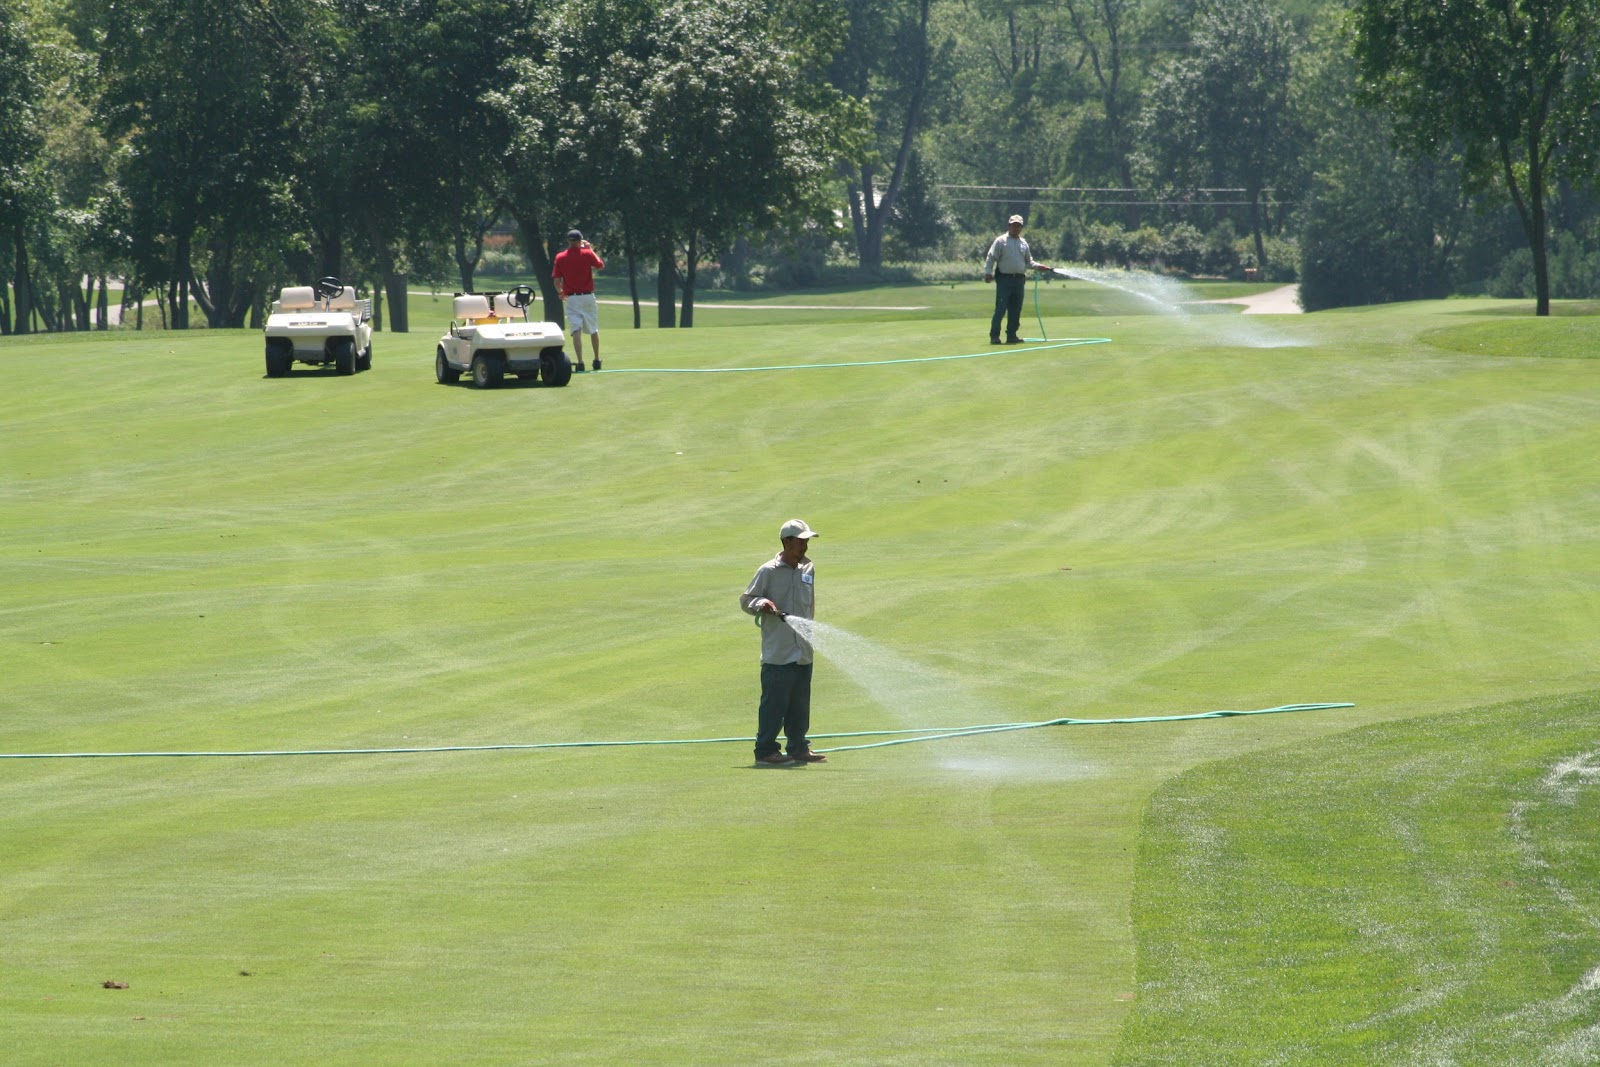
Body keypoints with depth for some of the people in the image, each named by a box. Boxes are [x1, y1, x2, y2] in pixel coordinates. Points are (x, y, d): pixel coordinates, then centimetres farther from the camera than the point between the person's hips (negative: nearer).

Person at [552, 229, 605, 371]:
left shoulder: (560, 258, -3)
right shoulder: (587, 254, -5)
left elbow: (557, 280, -1)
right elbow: (601, 266, 12)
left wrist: (560, 292, 20)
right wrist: (591, 249, 19)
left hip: (571, 298, -1)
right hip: (588, 296, 1)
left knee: (576, 331, -6)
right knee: (593, 330, 17)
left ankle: (580, 362, -18)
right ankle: (596, 360, 25)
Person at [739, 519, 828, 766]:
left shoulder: (807, 570, 12)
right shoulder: (768, 571, -7)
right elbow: (746, 600, -3)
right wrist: (762, 604, -23)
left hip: (802, 651, 6)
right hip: (777, 653, -6)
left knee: (800, 703, 12)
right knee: (774, 703, -6)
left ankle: (798, 748, 20)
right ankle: (765, 751, -1)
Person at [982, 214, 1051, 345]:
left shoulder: (1023, 243, 16)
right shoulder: (1001, 241, 0)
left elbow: (1028, 262, 21)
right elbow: (990, 258, -5)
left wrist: (1038, 266, 4)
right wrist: (988, 272, -17)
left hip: (1019, 279, 5)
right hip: (1004, 279, -5)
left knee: (1015, 310, 7)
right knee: (1000, 309, -10)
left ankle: (1011, 335, 14)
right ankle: (994, 336, -8)